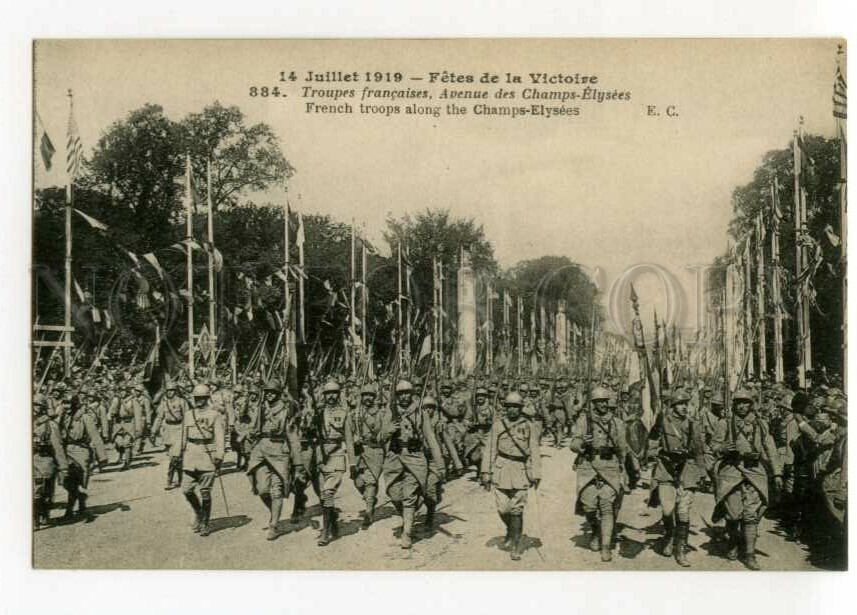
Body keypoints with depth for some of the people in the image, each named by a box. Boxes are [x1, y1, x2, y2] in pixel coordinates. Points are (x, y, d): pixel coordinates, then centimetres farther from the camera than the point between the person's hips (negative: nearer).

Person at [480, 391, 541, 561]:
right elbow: (490, 449, 6)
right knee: (503, 508, 1)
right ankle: (511, 531, 32)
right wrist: (485, 472, 1)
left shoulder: (529, 426, 5)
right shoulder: (497, 424, 6)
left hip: (521, 471, -1)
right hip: (501, 469, 1)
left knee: (517, 510, -3)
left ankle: (515, 546, 7)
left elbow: (534, 451, 4)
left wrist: (536, 475, -2)